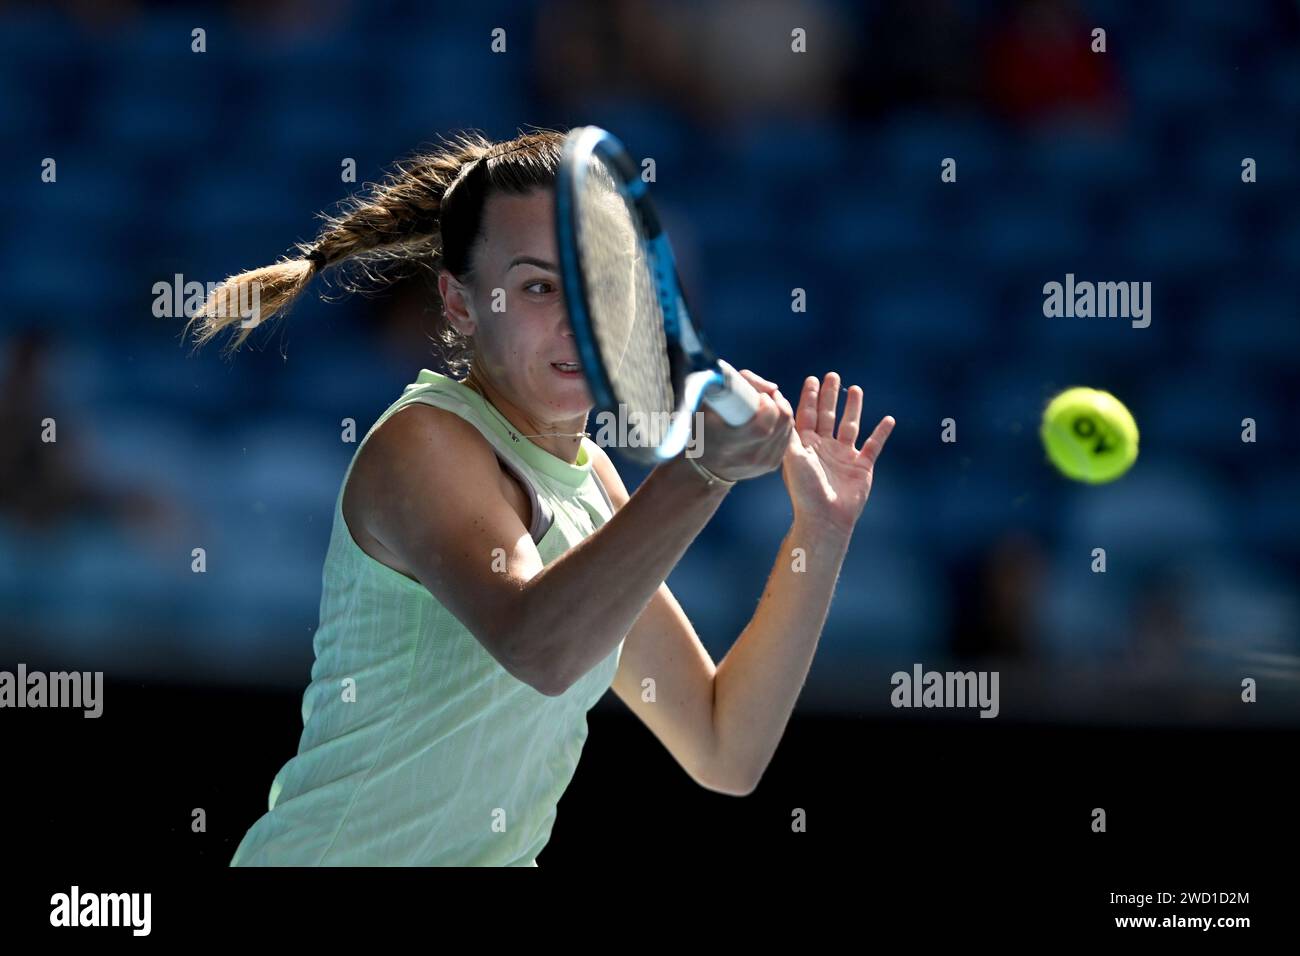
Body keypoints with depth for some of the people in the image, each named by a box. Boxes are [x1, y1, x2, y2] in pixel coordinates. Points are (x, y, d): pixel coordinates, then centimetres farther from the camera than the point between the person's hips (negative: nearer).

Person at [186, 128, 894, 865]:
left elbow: (726, 755, 9)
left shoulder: (589, 476, 10)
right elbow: (538, 649, -30)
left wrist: (821, 532, 3)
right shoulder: (423, 443, -11)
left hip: (497, 858, 6)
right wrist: (702, 471, -36)